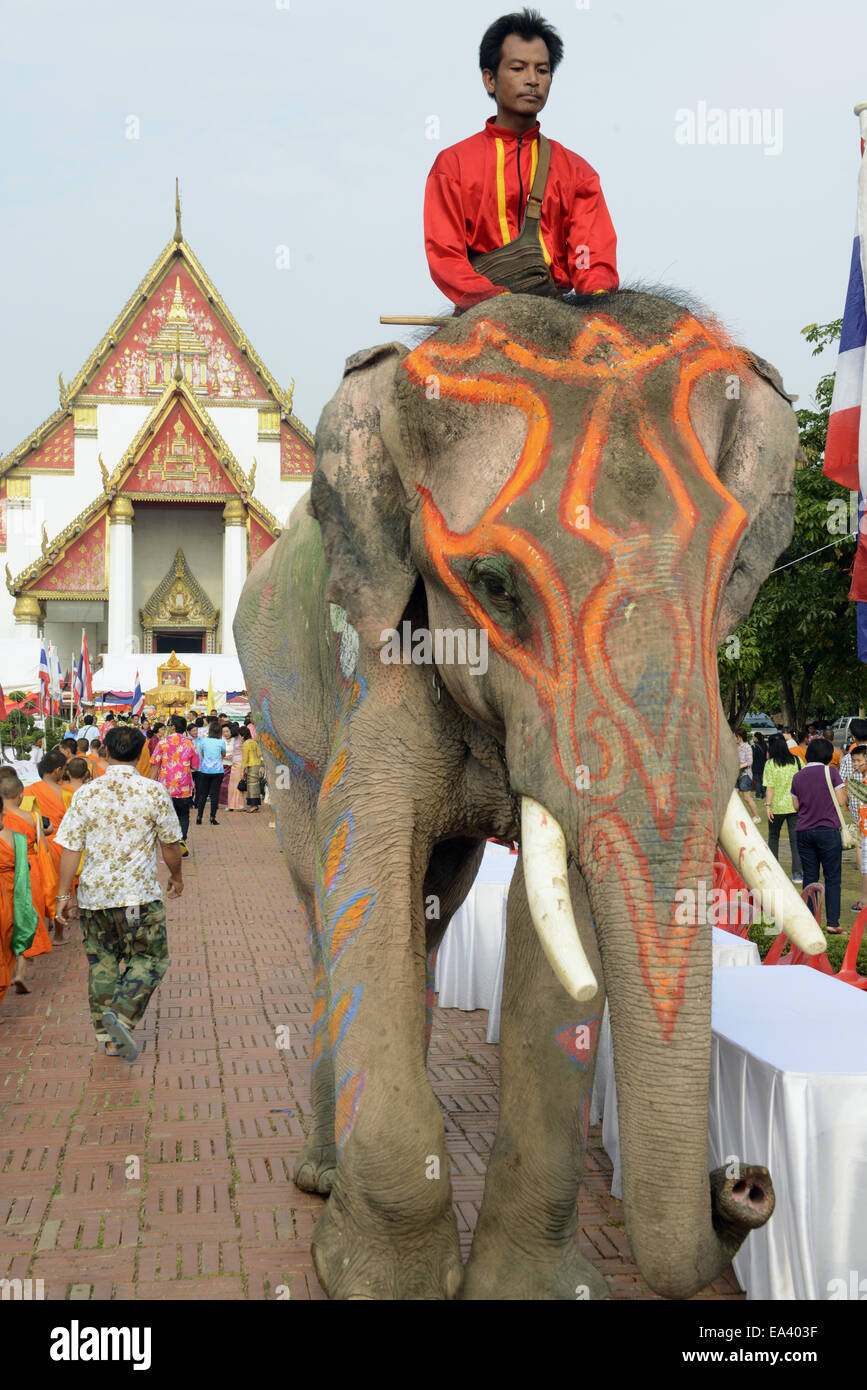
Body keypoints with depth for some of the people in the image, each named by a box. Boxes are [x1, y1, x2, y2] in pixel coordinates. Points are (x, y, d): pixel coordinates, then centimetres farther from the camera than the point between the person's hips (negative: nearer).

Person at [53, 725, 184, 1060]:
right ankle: (120, 1014, -14)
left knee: (101, 963, 15)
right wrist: (177, 876, 18)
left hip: (93, 894, 3)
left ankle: (109, 1038, 18)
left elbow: (70, 848, -1)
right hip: (139, 895, -3)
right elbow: (170, 844, 0)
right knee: (150, 959, 8)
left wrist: (63, 894, 6)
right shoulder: (154, 792, -6)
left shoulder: (85, 794, -1)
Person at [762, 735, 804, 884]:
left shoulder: (770, 764, -9)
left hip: (777, 806, -2)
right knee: (795, 839, 5)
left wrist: (768, 805, -8)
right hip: (795, 805, 2)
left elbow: (770, 787, -12)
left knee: (773, 837, 17)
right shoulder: (797, 761, 0)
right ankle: (797, 873, 0)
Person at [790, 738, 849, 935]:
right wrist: (844, 791, 12)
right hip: (828, 831, -4)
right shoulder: (831, 772, -7)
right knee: (832, 878, 2)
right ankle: (832, 923, -2)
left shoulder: (798, 777, 5)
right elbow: (841, 801, -8)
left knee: (809, 878, 9)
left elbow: (796, 806, 11)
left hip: (804, 832, 4)